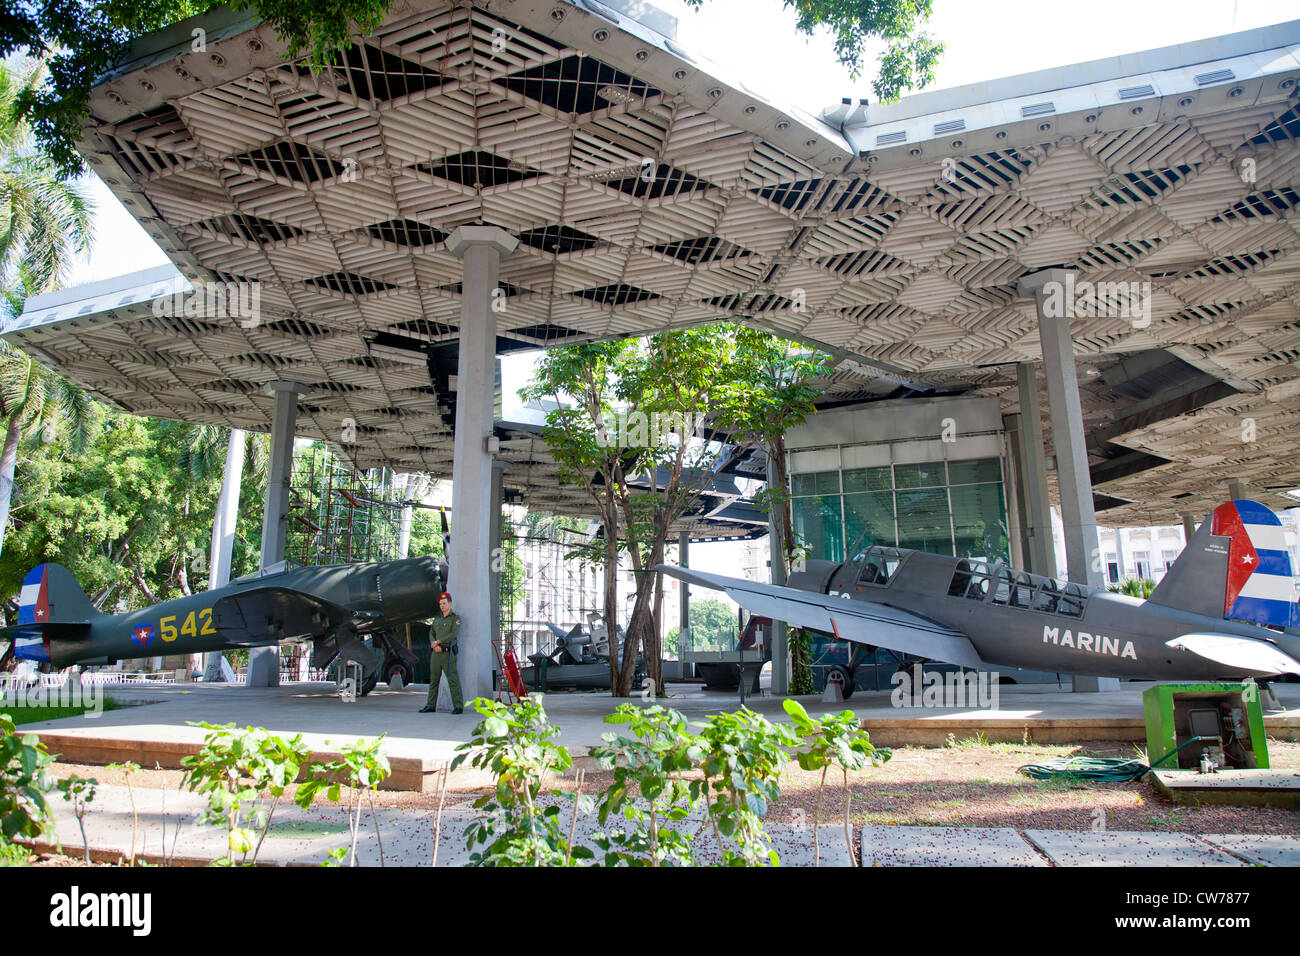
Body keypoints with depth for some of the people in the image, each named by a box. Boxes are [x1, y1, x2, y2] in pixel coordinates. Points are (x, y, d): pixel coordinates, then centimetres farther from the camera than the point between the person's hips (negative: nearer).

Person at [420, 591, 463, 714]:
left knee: (453, 679, -8)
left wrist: (438, 642, -10)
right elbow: (431, 634, 13)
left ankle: (458, 706, -7)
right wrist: (434, 644, -7)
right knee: (433, 679, 9)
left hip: (447, 652, -6)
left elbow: (454, 634, -12)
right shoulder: (437, 618, 18)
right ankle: (431, 705, 16)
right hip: (436, 652, 6)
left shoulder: (455, 618, 0)